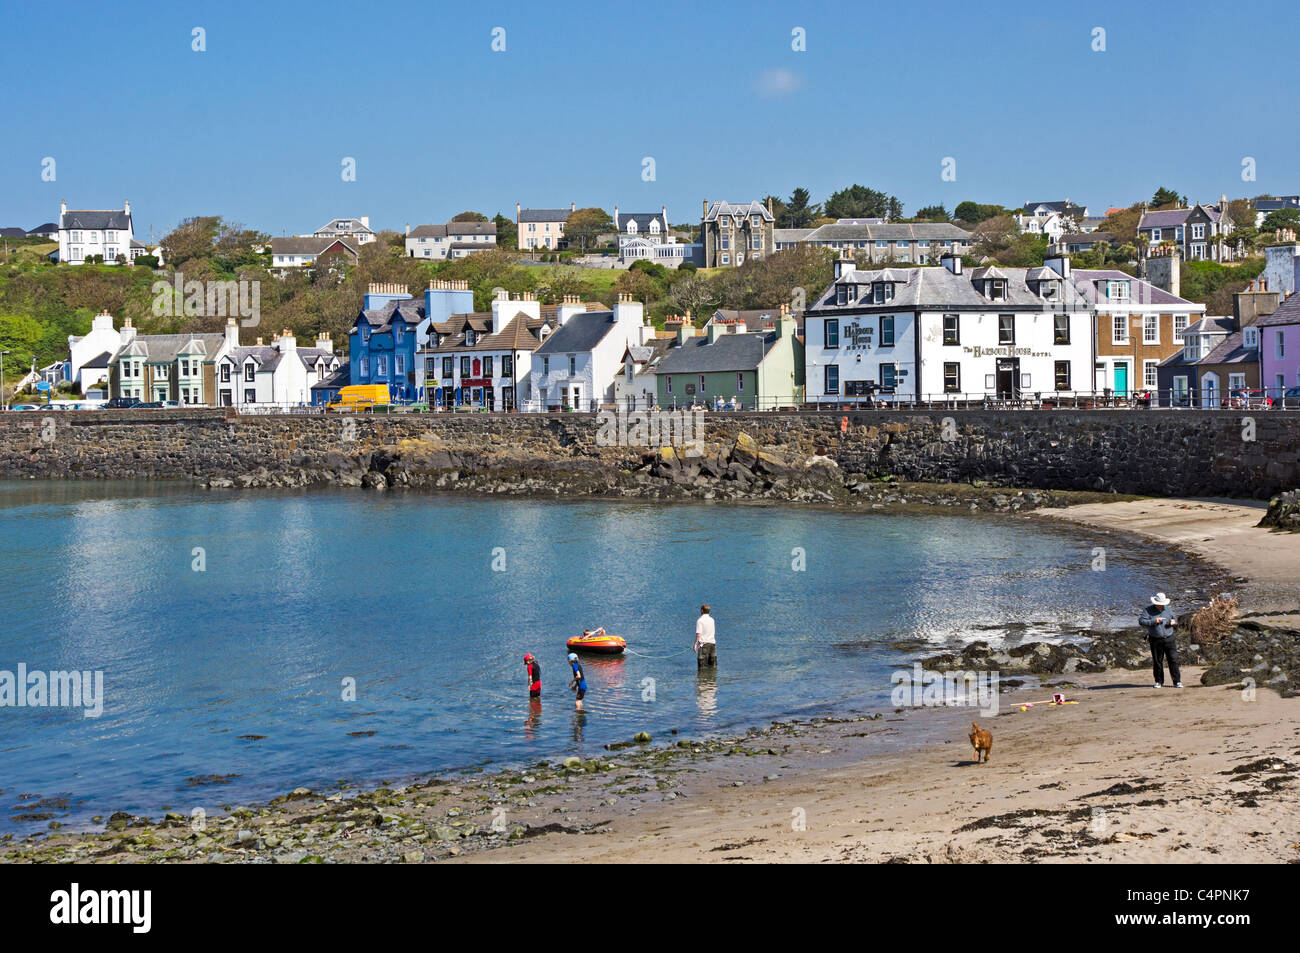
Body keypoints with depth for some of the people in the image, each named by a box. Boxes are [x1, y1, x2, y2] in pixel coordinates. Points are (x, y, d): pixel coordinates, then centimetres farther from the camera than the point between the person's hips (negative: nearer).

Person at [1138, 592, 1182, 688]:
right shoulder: (1148, 610, -4)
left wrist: (1174, 621, -3)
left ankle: (1177, 681, 0)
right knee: (1157, 662, 5)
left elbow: (1175, 617, 21)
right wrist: (1153, 621, -22)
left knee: (1173, 660, -4)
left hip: (1169, 639, 2)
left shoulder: (1167, 609, 8)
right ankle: (1159, 682, 18)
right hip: (1156, 640, -2)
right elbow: (1141, 621, -13)